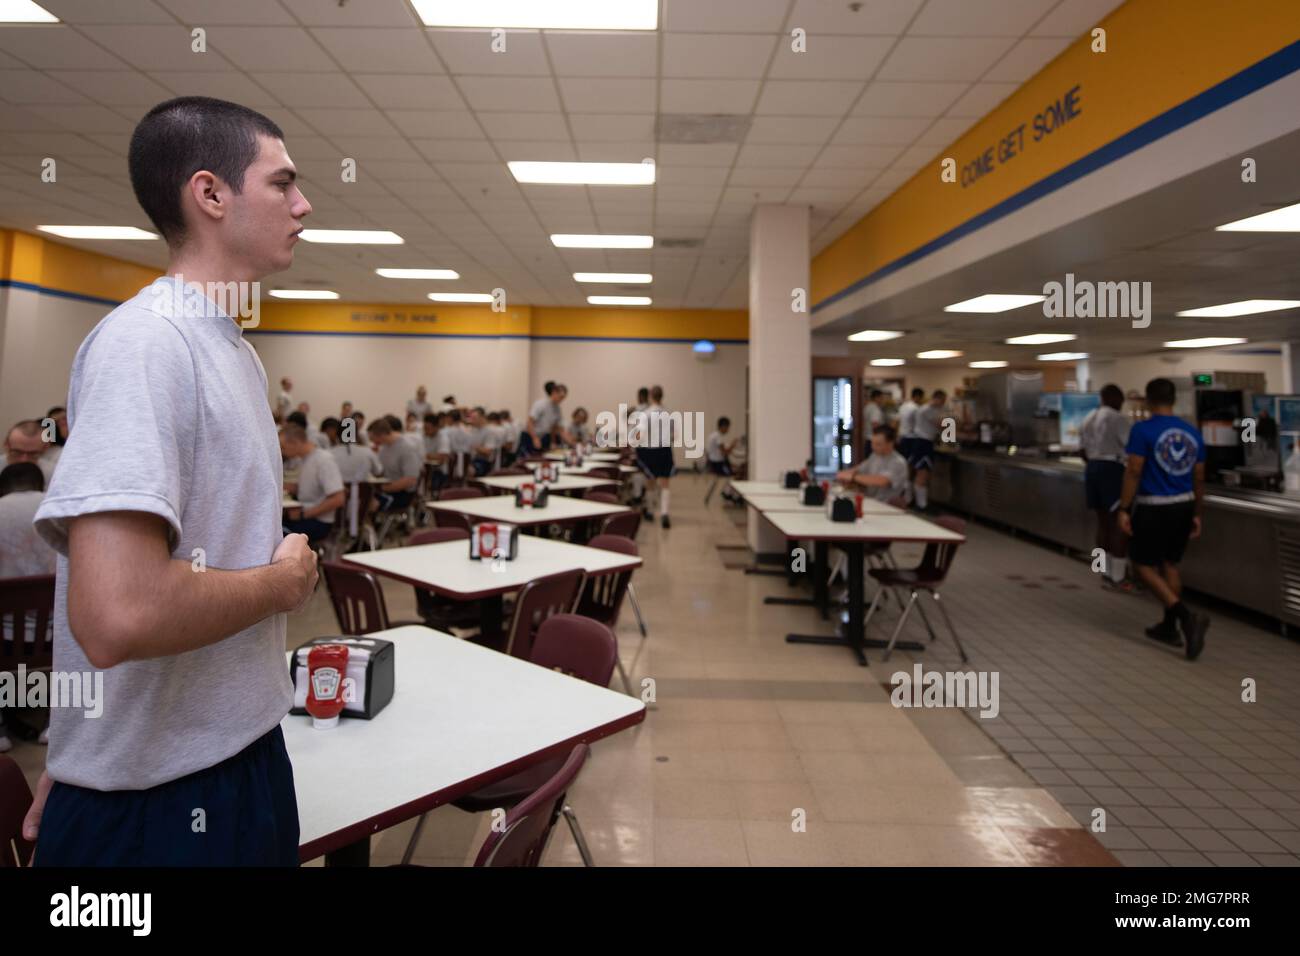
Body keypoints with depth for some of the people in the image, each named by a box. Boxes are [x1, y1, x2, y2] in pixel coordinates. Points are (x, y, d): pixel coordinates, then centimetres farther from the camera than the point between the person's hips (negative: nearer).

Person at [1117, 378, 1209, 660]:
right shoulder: (1193, 432, 6)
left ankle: (1186, 615, -13)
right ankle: (1169, 627, 24)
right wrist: (1196, 514, 19)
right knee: (1169, 564, 17)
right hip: (1183, 506, 6)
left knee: (1144, 565, 4)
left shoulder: (1143, 430, -12)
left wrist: (1124, 509, -11)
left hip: (1153, 508, -6)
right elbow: (1199, 478, 11)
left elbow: (1133, 472, -16)